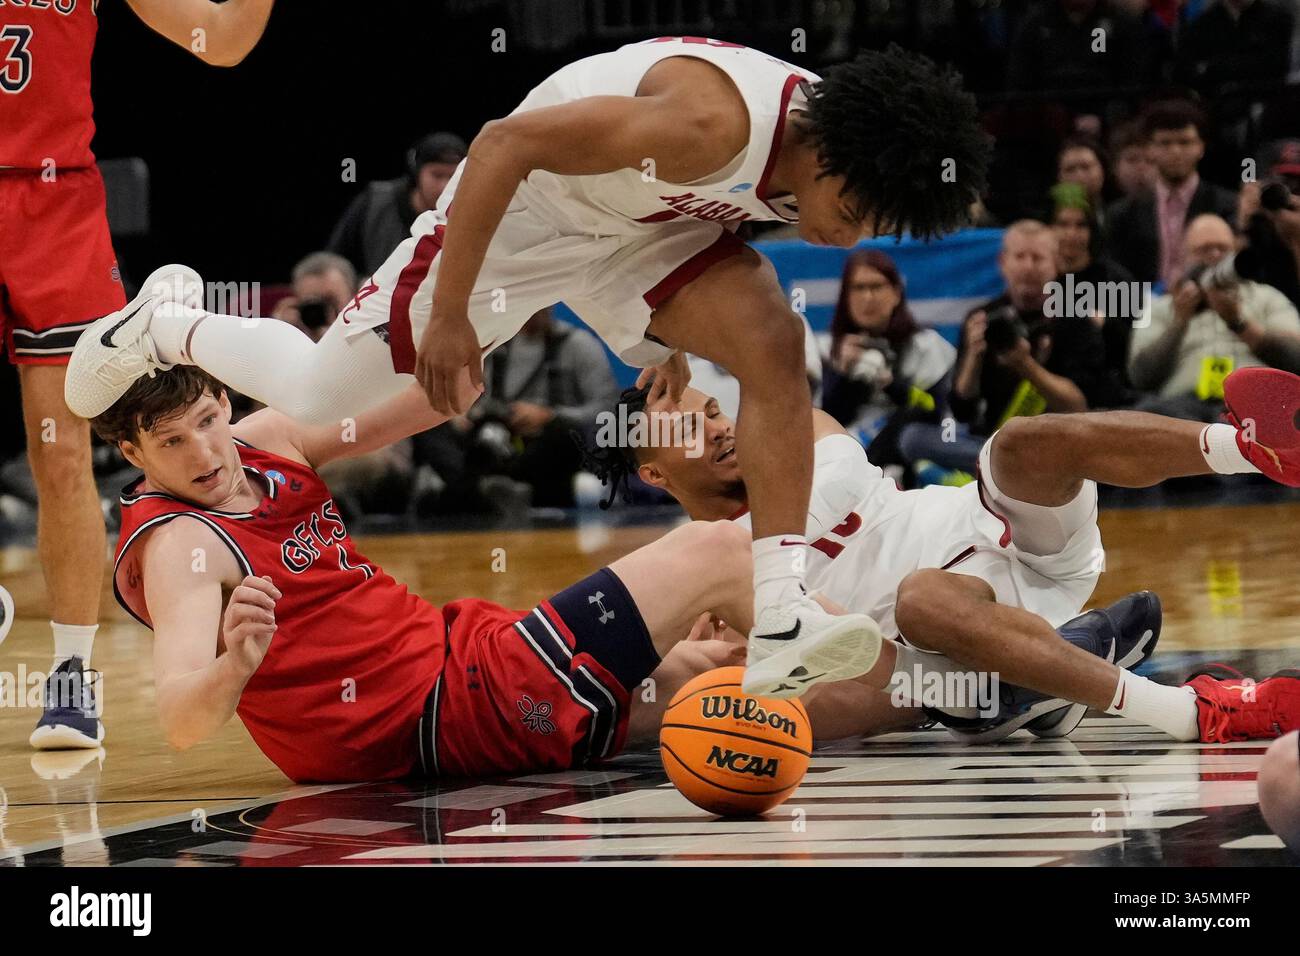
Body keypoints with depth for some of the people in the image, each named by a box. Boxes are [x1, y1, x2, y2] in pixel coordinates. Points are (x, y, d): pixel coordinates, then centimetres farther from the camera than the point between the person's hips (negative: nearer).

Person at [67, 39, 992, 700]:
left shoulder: (834, 154, -13)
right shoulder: (707, 123, -39)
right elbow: (505, 143, -35)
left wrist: (682, 330, 17)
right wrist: (449, 310, -30)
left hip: (646, 228, 6)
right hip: (520, 204, -6)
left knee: (776, 346, -21)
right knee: (318, 395, 5)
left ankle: (780, 622, -24)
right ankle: (165, 330, 36)